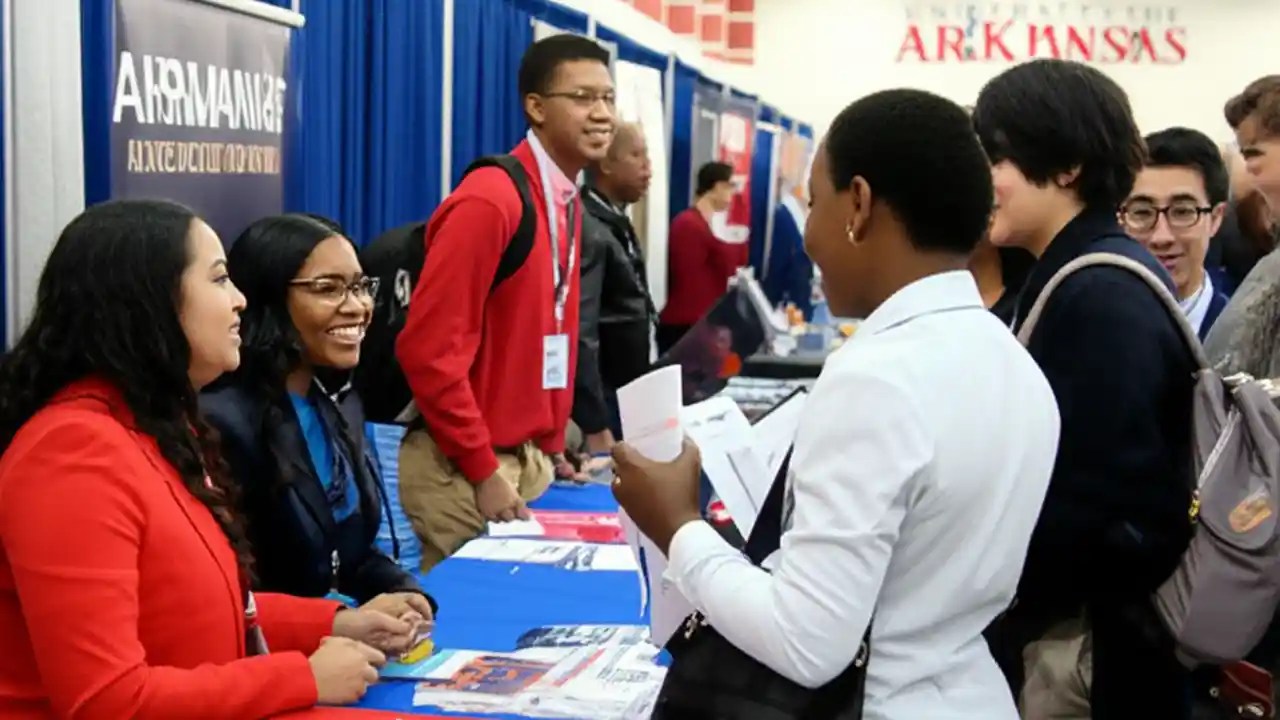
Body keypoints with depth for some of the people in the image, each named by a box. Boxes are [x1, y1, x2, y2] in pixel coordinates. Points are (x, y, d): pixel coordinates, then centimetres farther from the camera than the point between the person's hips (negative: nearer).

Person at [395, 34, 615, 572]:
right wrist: (483, 469, -18)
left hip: (530, 458, 8)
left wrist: (551, 447, 11)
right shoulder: (491, 201, -18)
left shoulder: (568, 202, 9)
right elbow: (428, 350, -21)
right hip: (465, 469, -8)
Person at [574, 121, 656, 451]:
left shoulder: (616, 223, 12)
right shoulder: (589, 231, -18)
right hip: (603, 401, -9)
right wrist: (595, 427, -26)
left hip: (628, 396, 9)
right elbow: (579, 335, -24)